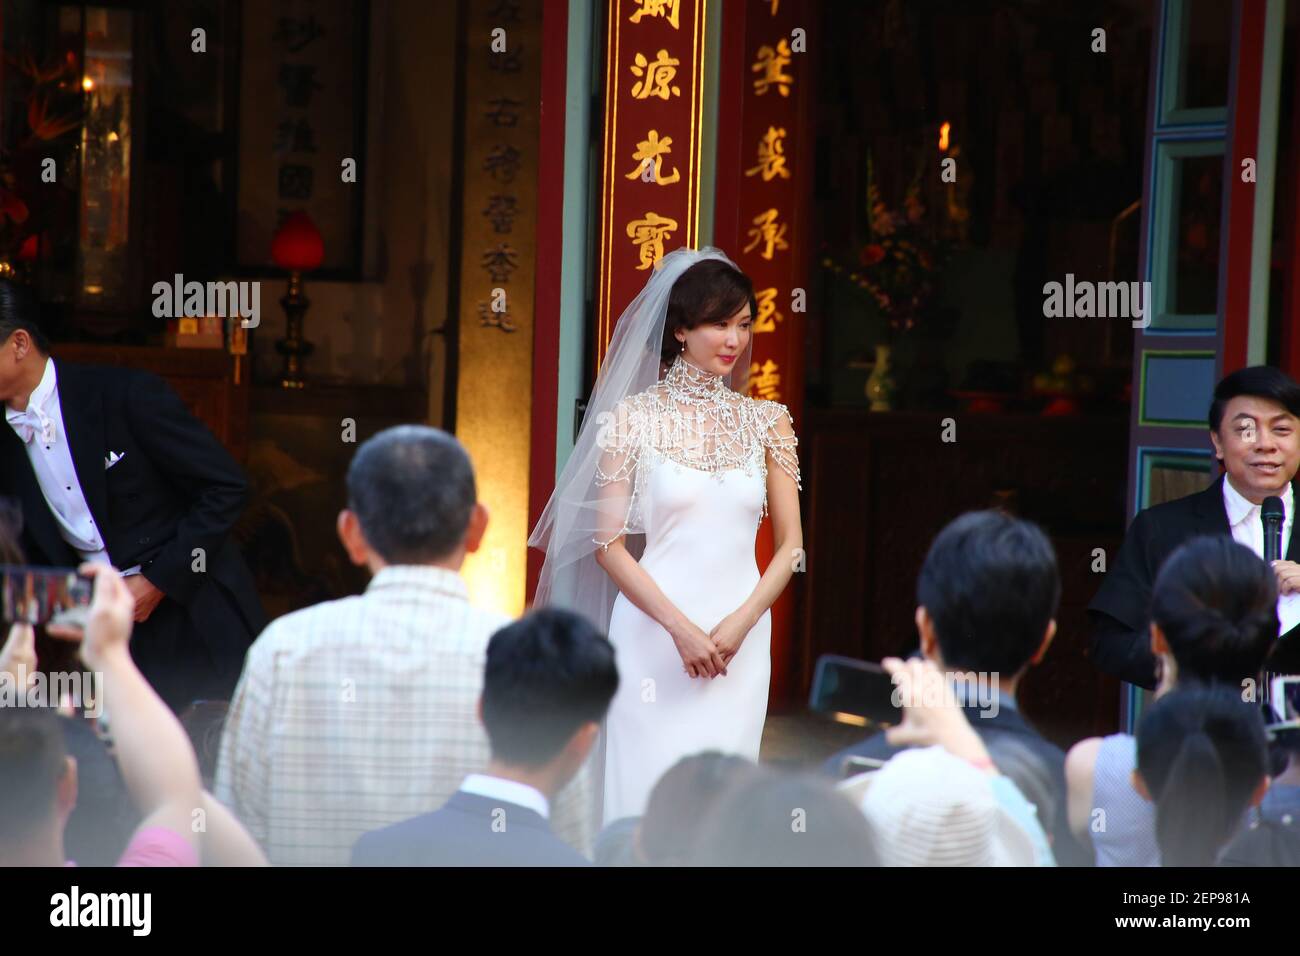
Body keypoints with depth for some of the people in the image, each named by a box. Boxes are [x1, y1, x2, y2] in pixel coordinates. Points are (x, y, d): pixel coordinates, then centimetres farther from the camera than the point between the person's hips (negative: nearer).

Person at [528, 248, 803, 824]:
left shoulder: (767, 422, 8)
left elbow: (790, 545, 9)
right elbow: (608, 544, -3)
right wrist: (681, 628, -11)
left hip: (741, 642, 3)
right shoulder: (634, 417, -1)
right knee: (649, 789, -3)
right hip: (653, 636, -2)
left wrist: (739, 624, -6)